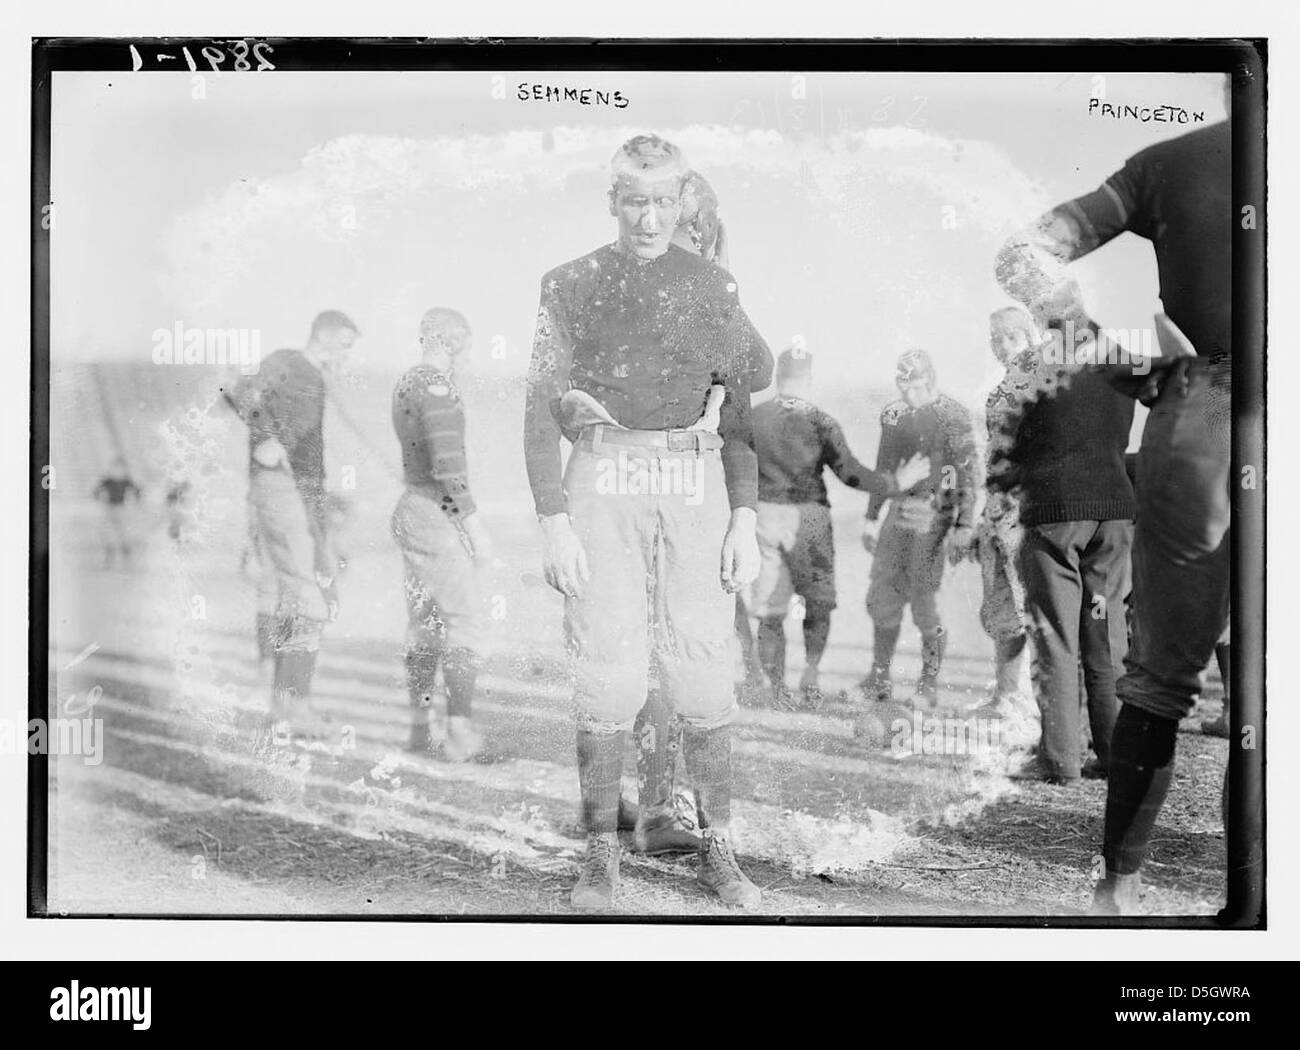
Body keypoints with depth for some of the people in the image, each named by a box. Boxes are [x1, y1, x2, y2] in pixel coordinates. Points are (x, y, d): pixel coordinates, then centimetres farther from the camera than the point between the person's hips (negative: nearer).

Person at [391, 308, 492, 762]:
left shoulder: (406, 383, 13)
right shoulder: (437, 386, -17)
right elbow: (448, 465, -23)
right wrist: (475, 527, -20)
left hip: (412, 511, 9)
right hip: (435, 517, -9)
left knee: (424, 624, 13)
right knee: (468, 622, -7)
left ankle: (419, 726, 17)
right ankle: (460, 730, -12)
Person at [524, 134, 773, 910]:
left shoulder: (713, 286, 12)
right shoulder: (572, 285, 7)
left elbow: (744, 407, 11)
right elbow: (542, 411, 3)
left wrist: (746, 521, 1)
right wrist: (553, 524, -6)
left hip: (696, 483, 1)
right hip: (604, 481, -1)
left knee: (704, 673, -2)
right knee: (609, 676, -4)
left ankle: (718, 854, 9)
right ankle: (603, 858, 7)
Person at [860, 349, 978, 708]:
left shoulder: (953, 417, -7)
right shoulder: (894, 415, 12)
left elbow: (967, 475, -8)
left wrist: (963, 527, -13)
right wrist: (871, 518, 21)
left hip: (933, 516, -6)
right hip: (899, 513, 6)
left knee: (923, 601, -5)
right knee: (881, 596, 6)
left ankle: (930, 684, 9)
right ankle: (880, 679, 19)